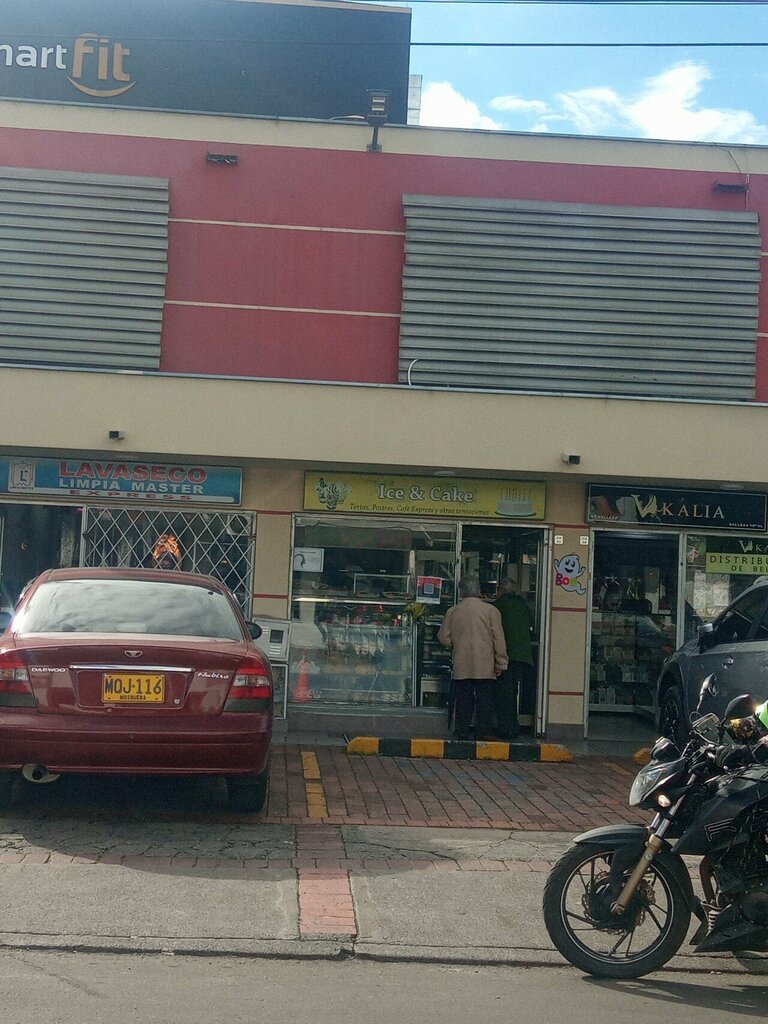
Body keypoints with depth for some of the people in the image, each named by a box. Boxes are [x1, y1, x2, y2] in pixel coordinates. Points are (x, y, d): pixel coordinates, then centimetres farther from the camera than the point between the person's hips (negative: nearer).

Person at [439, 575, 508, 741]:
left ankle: (462, 734, 9)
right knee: (484, 702, 3)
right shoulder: (490, 610, -3)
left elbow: (444, 638, 7)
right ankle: (484, 734, 2)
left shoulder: (452, 612, 3)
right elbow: (499, 639, -4)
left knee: (463, 701, 7)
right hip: (485, 666, -2)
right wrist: (501, 663, 2)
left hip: (462, 666, 2)